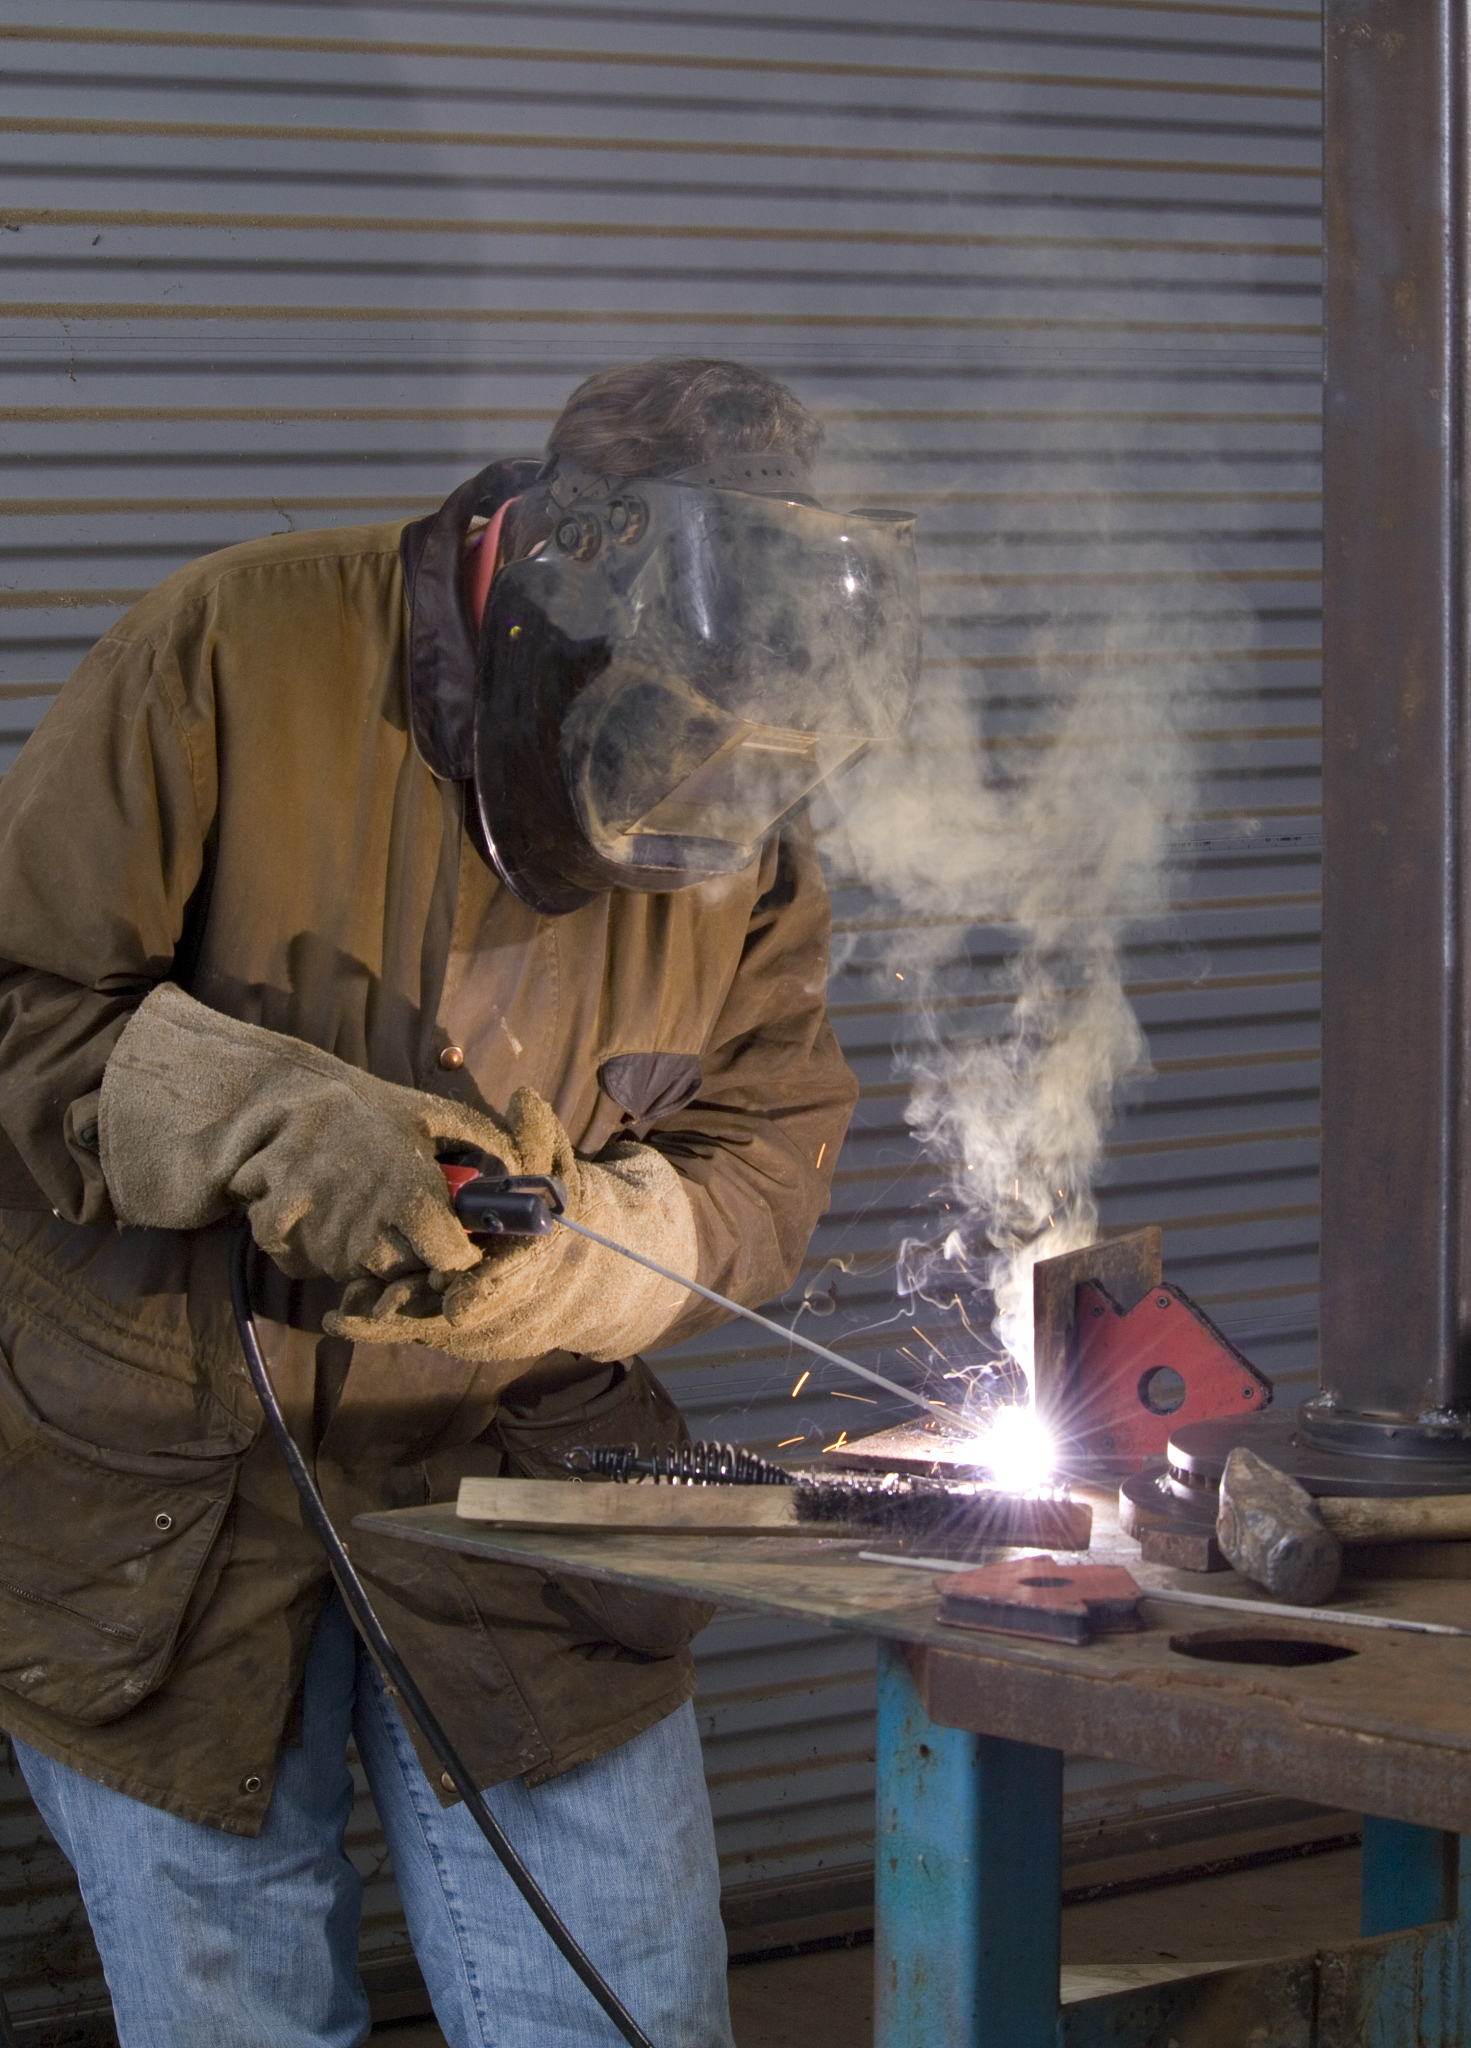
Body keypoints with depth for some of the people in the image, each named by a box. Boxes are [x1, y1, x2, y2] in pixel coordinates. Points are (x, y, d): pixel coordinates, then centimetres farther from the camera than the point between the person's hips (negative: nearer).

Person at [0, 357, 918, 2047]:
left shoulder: (740, 830, -4)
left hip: (516, 1468, 3)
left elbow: (765, 1158, -2)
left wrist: (574, 1251, -23)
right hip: (155, 1508, -2)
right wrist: (274, 1125, -30)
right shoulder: (241, 657, -17)